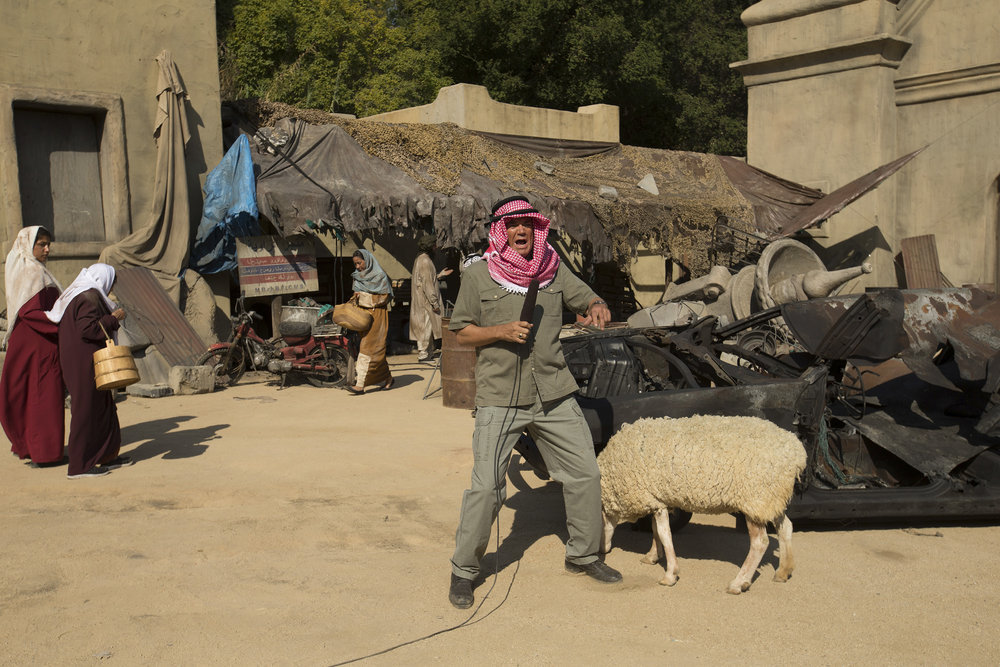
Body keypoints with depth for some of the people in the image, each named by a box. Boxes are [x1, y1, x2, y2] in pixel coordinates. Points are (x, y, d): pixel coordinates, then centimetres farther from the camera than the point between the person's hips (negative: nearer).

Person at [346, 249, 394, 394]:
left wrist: (363, 297, -17)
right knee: (376, 349, 11)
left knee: (367, 348, -11)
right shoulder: (358, 276, 13)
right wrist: (355, 298, -1)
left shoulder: (379, 276, -9)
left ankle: (360, 384, -15)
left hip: (376, 315, -7)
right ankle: (387, 378, 23)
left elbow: (384, 297, -12)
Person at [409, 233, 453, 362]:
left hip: (420, 299, 10)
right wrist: (435, 302, -20)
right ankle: (423, 354, -1)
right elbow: (427, 284, -21)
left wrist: (440, 275, 21)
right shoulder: (425, 261, -17)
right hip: (425, 300, -10)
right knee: (426, 325, -5)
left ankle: (428, 352, 21)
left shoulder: (419, 259, 14)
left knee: (424, 326, 14)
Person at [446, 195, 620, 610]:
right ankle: (463, 571, 13)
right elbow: (460, 332, 2)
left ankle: (582, 556, 31)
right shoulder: (478, 275, -2)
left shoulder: (553, 269, 7)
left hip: (554, 394, 4)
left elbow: (586, 299, 15)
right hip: (500, 398, -4)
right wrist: (502, 331, -15)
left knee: (585, 473, 9)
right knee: (486, 487, -7)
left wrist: (597, 308, -10)